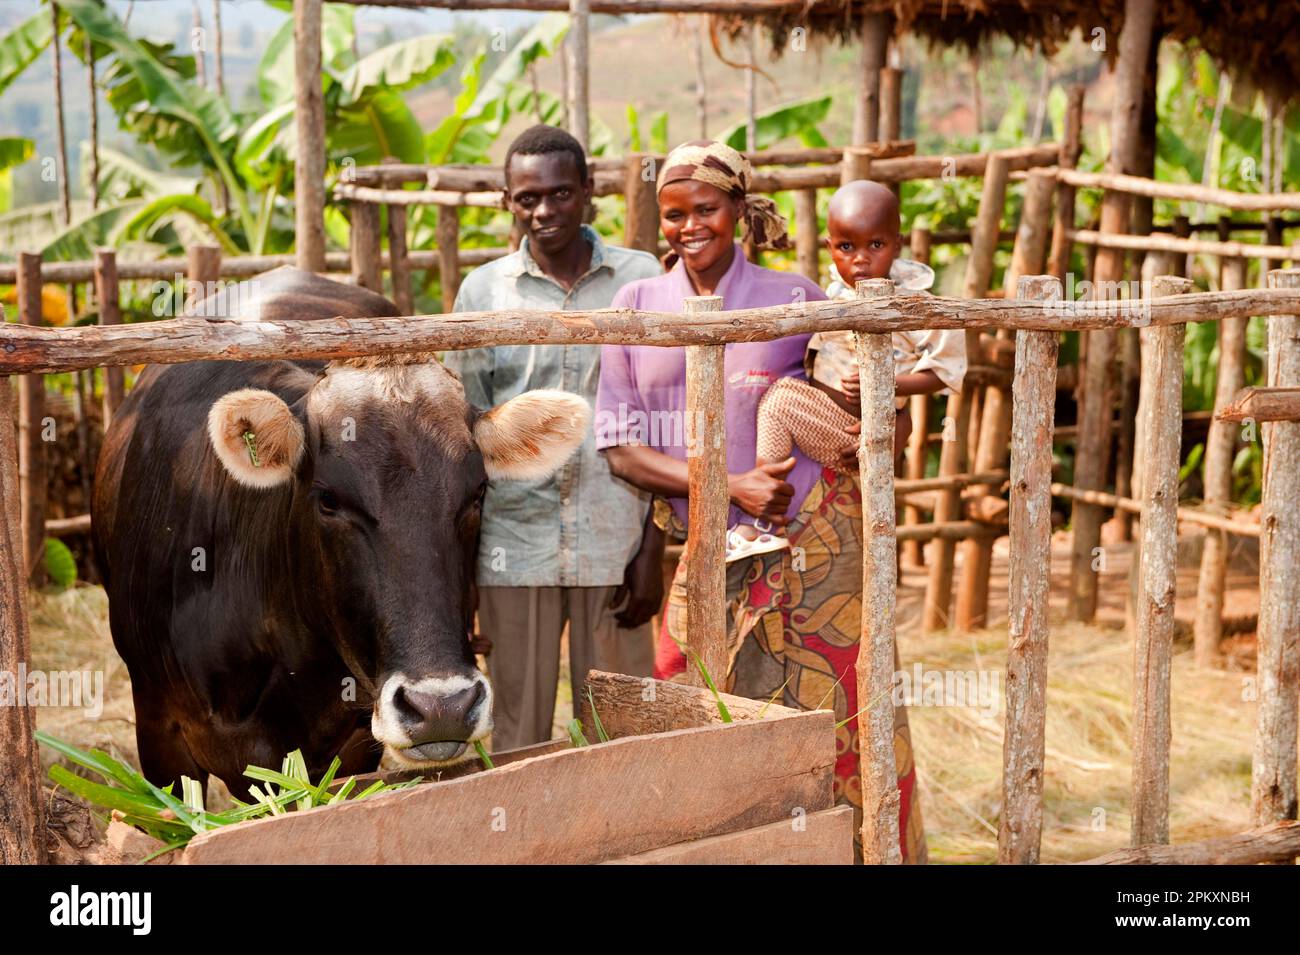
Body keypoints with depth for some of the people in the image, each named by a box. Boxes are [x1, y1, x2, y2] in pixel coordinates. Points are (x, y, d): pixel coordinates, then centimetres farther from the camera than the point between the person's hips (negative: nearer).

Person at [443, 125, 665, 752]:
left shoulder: (640, 279, 3)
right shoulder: (483, 290, 5)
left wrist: (653, 548, -3)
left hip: (616, 543, -1)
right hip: (513, 543, 1)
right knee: (517, 738, 7)